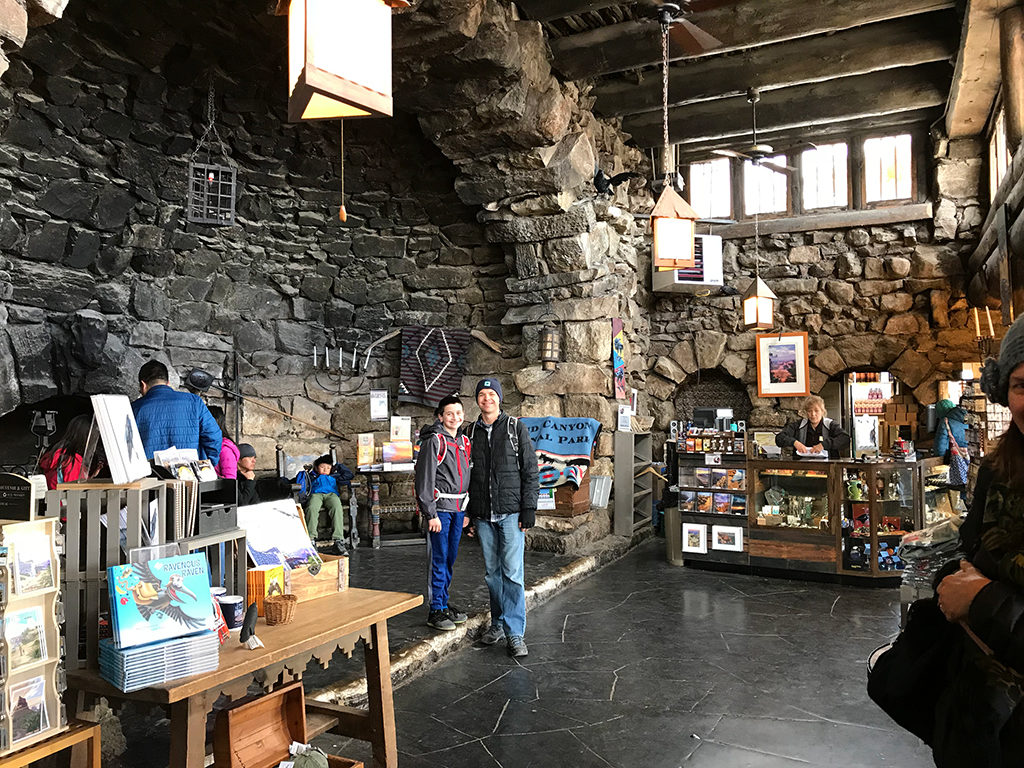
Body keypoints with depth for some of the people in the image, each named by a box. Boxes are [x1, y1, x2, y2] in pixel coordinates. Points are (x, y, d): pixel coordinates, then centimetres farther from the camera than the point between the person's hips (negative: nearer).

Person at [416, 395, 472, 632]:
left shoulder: (464, 442, 14)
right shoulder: (434, 441, -8)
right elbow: (425, 479, -12)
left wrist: (467, 511, 17)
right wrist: (431, 514, -15)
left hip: (458, 508, 7)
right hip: (439, 507, -7)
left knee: (451, 558, 12)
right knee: (439, 559, -4)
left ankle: (444, 602, 23)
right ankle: (435, 610, 3)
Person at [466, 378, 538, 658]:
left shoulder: (516, 428, 1)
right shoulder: (472, 432, 11)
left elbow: (530, 470, -1)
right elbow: (468, 474, 14)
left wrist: (529, 508, -8)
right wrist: (469, 513, 10)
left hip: (511, 512, -4)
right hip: (483, 515, 4)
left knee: (512, 572, -7)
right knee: (492, 572, 10)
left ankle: (515, 633, -3)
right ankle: (498, 623, 23)